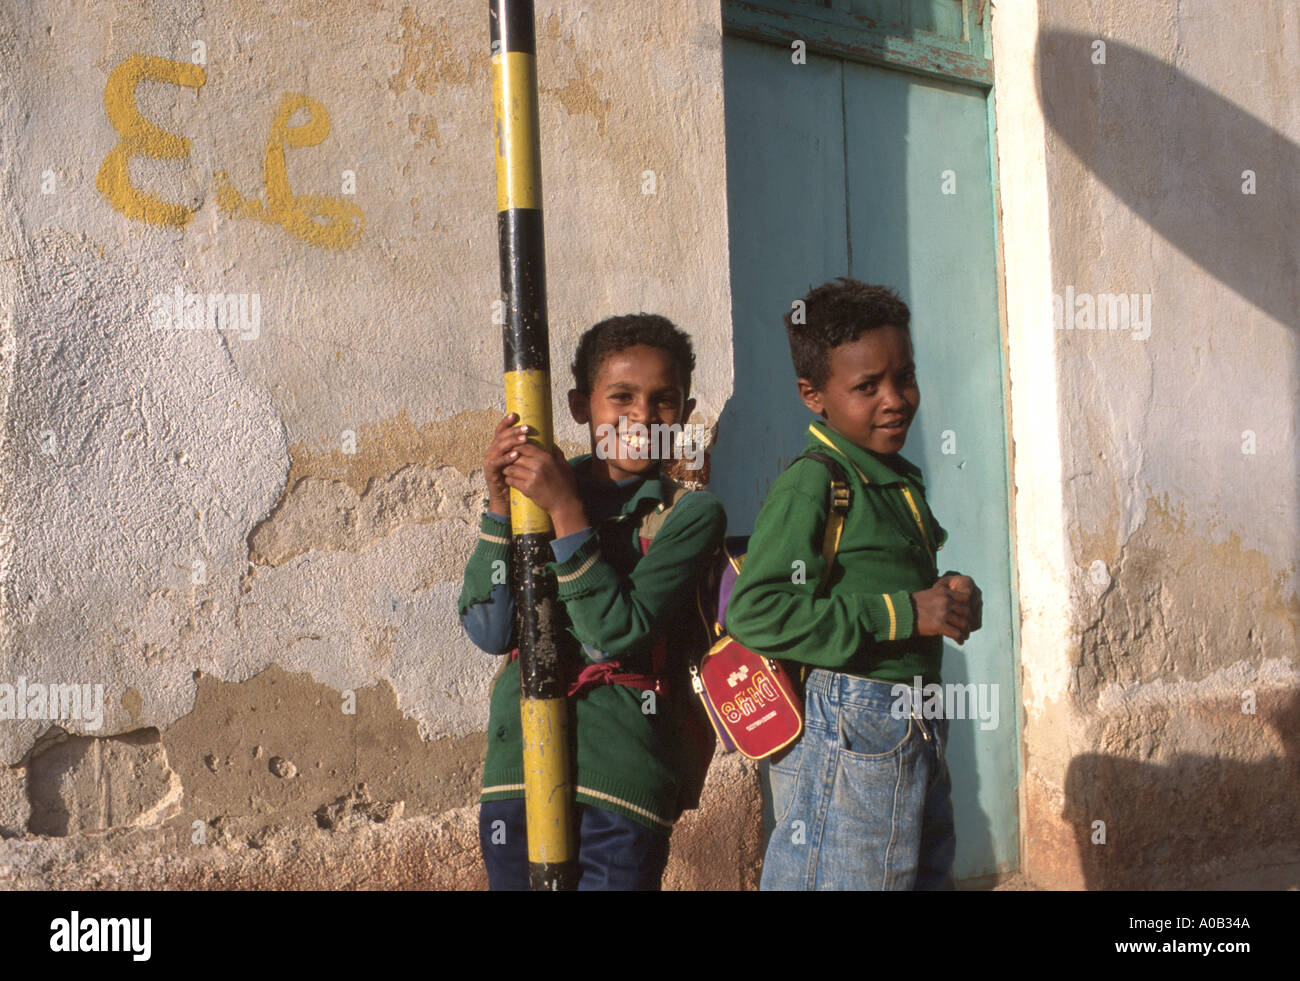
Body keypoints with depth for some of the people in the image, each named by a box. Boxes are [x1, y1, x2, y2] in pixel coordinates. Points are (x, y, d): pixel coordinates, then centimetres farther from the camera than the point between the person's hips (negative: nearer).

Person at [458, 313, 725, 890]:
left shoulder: (690, 513, -2)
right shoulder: (540, 491, 6)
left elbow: (617, 632, -15)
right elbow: (489, 631, -1)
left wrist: (567, 512, -18)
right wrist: (501, 505, -9)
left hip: (622, 773, -3)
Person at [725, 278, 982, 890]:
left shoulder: (900, 481, 14)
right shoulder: (811, 483, -14)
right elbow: (754, 613, -24)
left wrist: (949, 598, 6)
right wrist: (903, 613, -21)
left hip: (915, 733, 9)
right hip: (845, 730, -9)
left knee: (929, 875, 17)